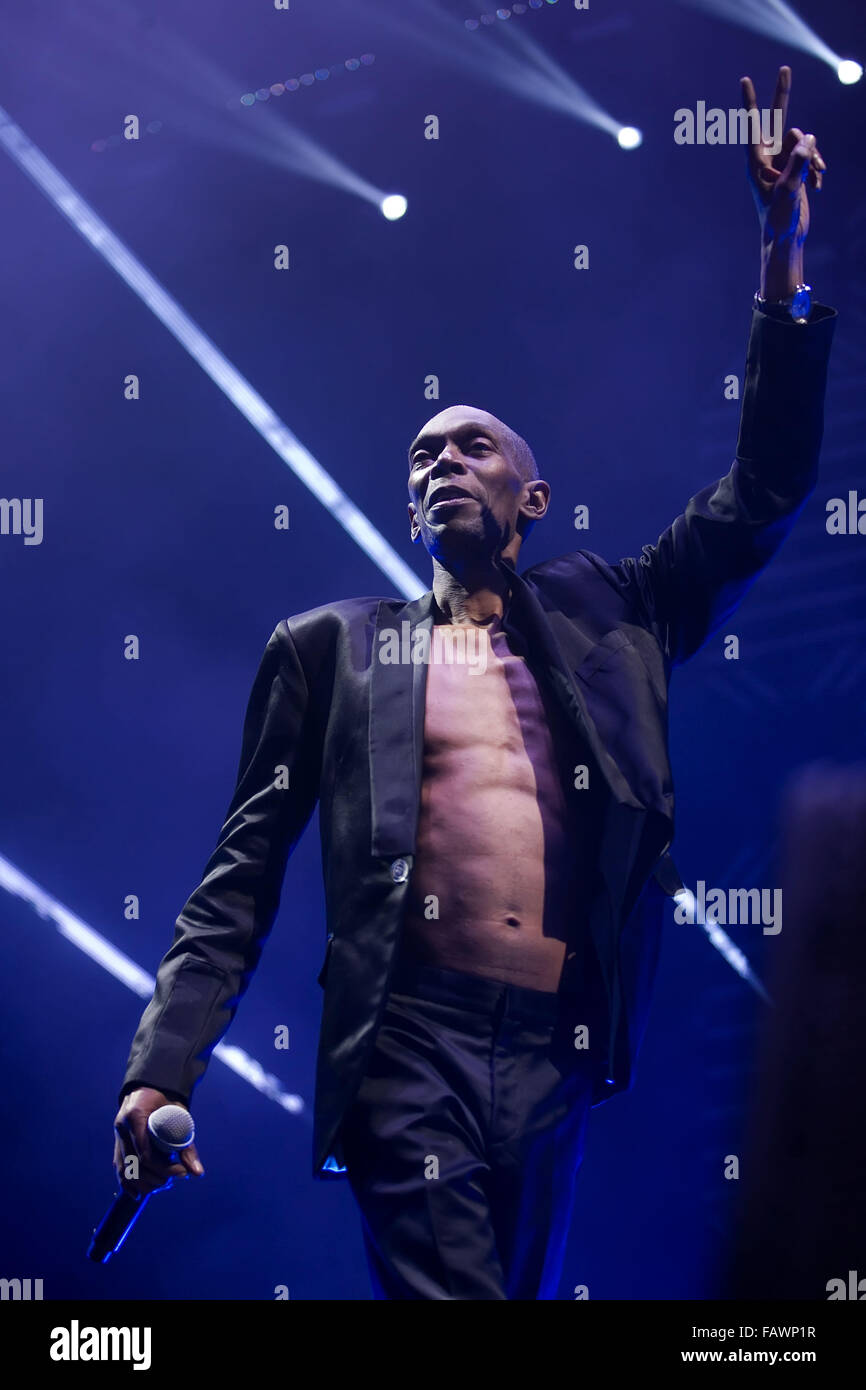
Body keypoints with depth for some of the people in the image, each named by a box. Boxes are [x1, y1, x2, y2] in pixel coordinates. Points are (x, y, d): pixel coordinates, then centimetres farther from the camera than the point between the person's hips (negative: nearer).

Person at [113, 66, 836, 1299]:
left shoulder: (609, 620, 15)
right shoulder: (333, 646, 11)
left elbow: (765, 490, 12)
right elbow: (245, 873, 6)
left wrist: (785, 249, 7)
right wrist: (163, 1070, -6)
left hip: (559, 1055, 3)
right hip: (409, 1044, -3)